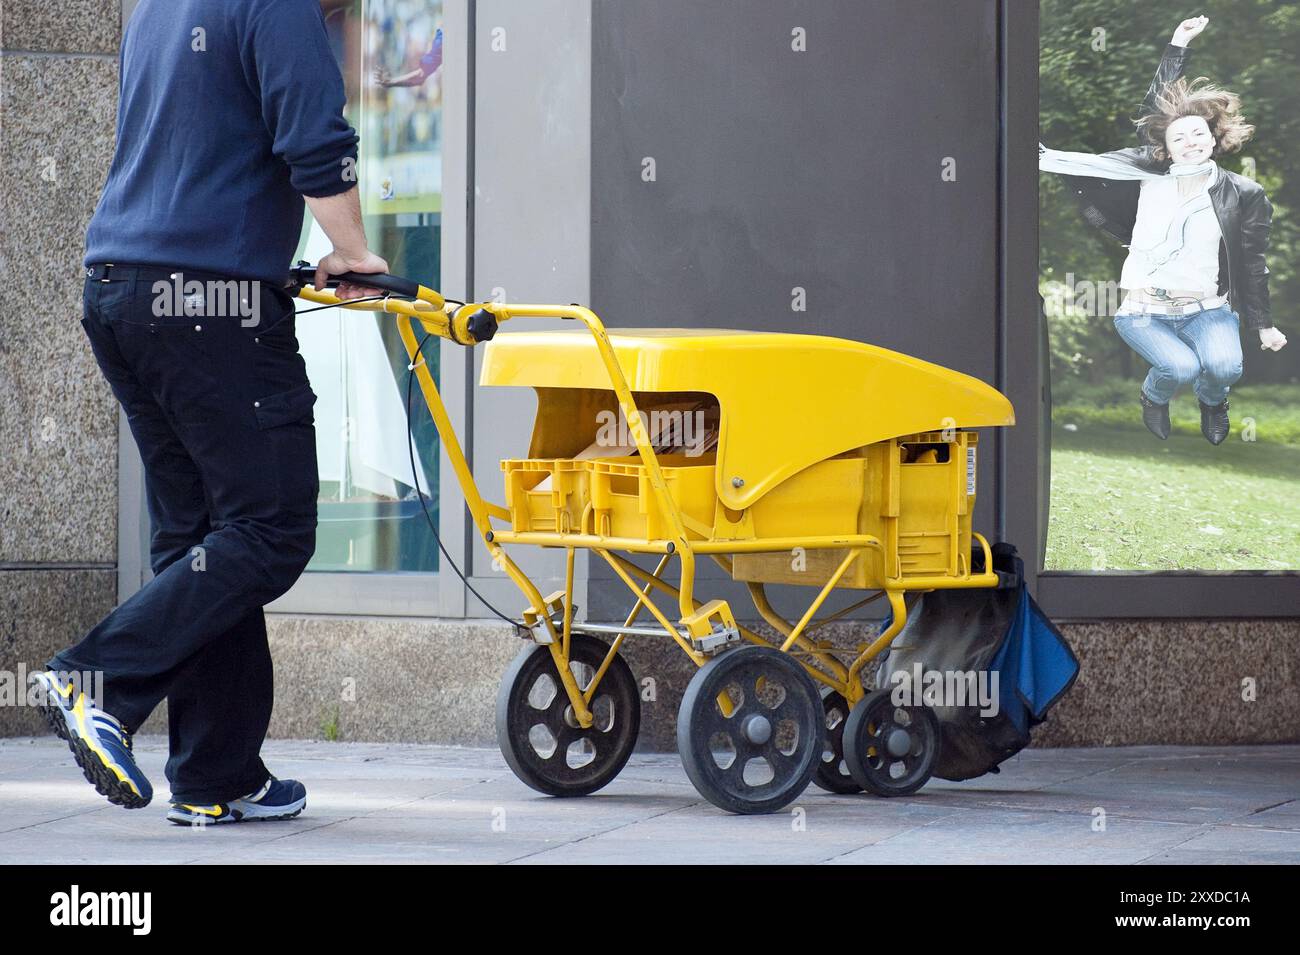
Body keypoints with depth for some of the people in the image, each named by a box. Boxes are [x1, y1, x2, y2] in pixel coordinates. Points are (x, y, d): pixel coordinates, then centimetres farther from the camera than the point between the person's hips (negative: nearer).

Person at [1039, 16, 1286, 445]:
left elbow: (1252, 264, 8)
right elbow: (1154, 111, 9)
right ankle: (1154, 397, 11)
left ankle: (1212, 400, 11)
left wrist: (1263, 325, 10)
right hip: (1144, 311, 0)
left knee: (1224, 366, -29)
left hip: (1206, 309, 0)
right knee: (1181, 367, -29)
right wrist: (1177, 48, 9)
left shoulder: (1243, 195, 2)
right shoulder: (1150, 175, 3)